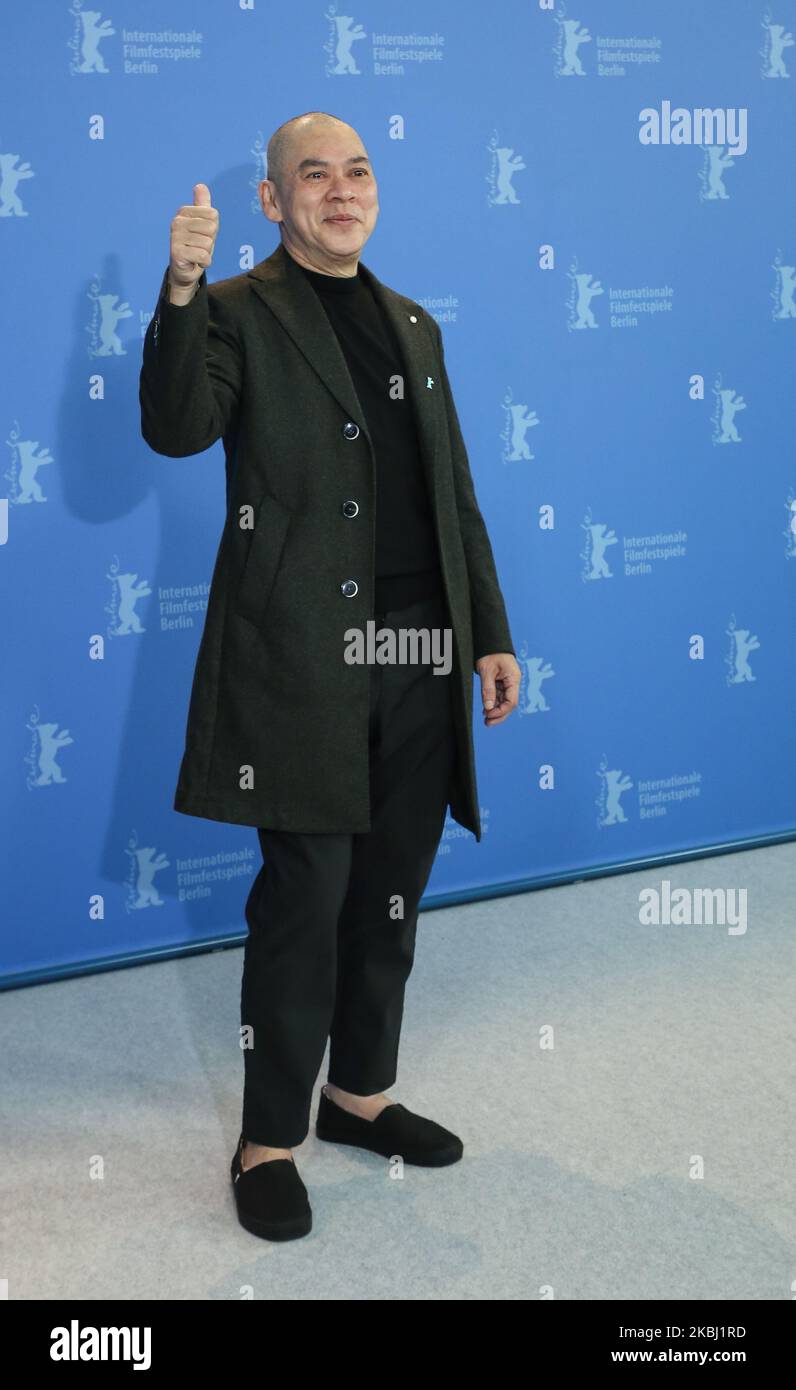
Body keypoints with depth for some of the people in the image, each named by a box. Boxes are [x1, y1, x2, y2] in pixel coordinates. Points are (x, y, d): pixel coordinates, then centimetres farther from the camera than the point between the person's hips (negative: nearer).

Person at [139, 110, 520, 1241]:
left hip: (421, 654, 6)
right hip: (303, 656, -6)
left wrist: (491, 634, 15)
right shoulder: (242, 313, 2)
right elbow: (177, 430, -17)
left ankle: (360, 1093, 30)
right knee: (306, 895, -4)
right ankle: (269, 1140, 11)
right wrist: (181, 290, -28)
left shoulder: (416, 327, 19)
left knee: (392, 890, 12)